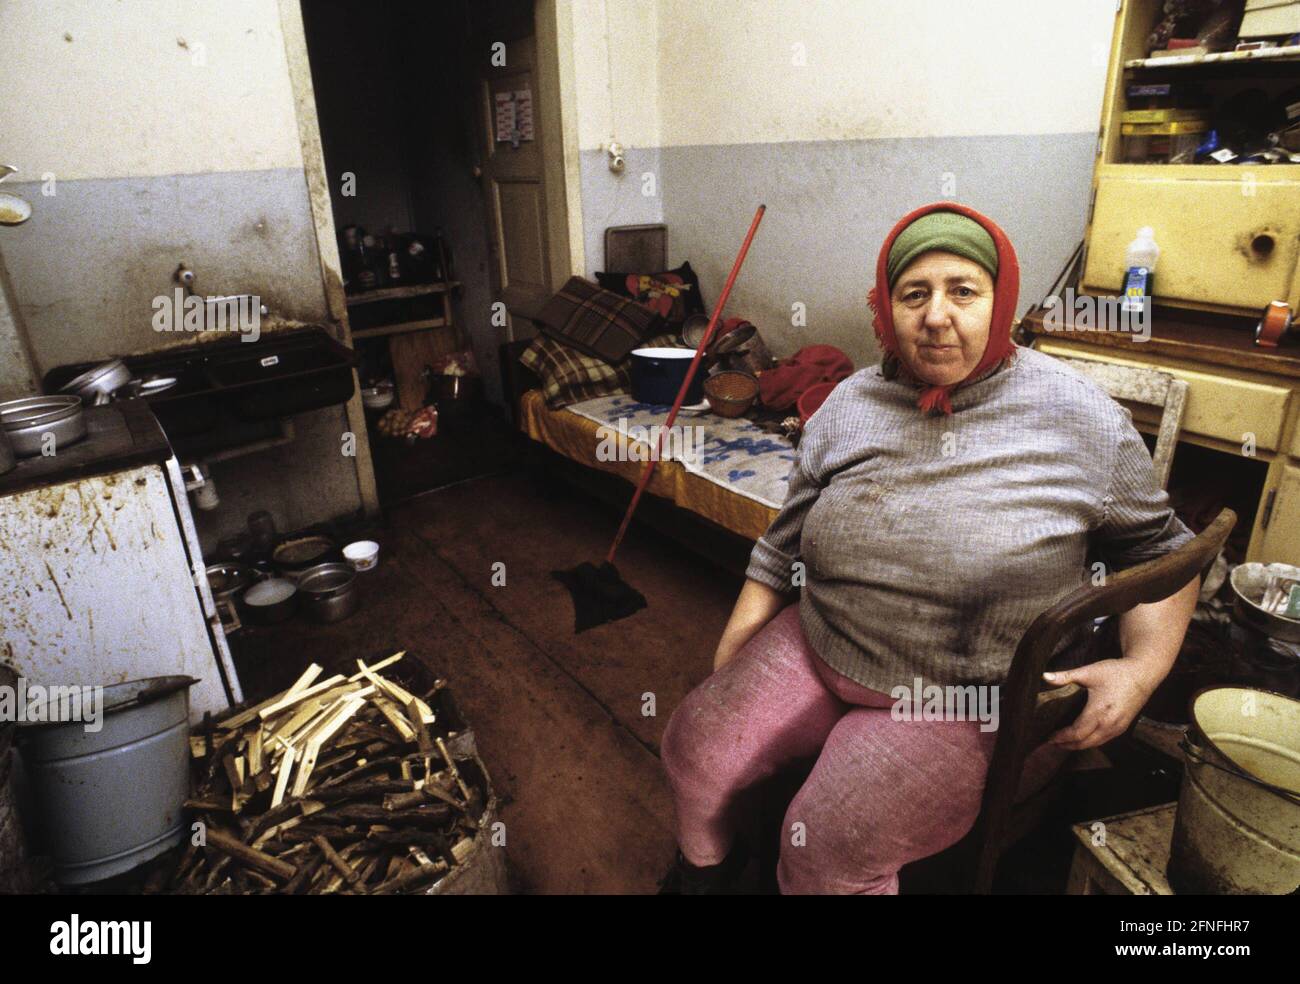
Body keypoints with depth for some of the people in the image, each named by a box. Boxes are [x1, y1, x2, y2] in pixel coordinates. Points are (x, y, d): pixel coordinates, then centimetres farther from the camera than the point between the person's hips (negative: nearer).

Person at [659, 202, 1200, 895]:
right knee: (693, 744, -3)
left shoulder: (1080, 417, -8)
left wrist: (1142, 667, -13)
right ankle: (706, 864, 29)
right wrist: (725, 670, 6)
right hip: (817, 649, 4)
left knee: (826, 848, -20)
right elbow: (782, 548, 7)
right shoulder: (850, 404, 1)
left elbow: (1161, 547, 3)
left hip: (977, 702, -3)